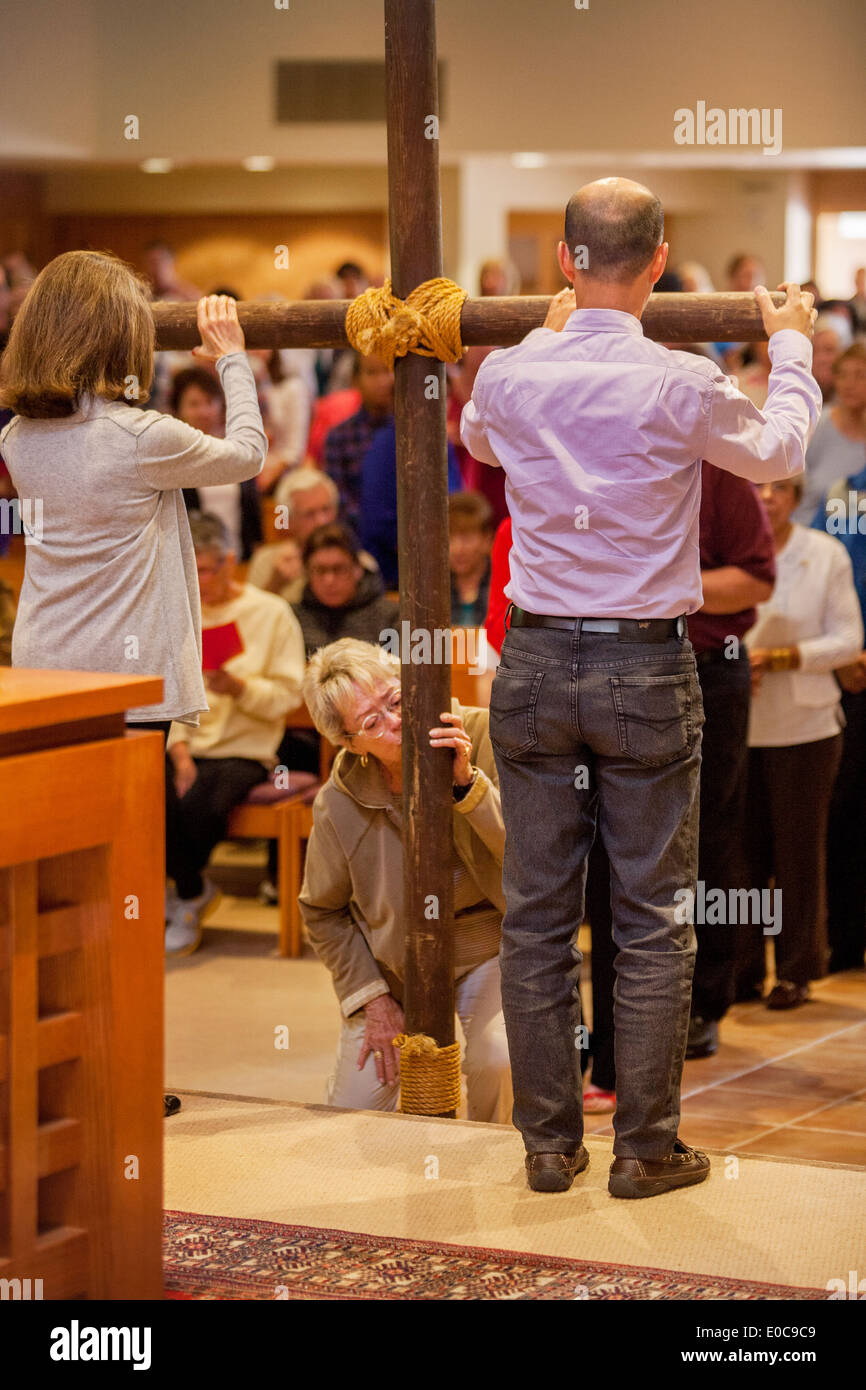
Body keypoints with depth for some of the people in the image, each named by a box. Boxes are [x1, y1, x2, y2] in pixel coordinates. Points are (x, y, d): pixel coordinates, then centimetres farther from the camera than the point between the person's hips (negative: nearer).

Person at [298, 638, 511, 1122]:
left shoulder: (481, 738, -20)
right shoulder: (338, 805, -16)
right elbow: (322, 911, 2)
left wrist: (468, 782, -40)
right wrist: (371, 999, -4)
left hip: (488, 941, -2)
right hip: (393, 957, 2)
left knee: (500, 1061, -29)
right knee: (354, 1112, 0)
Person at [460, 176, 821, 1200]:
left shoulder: (510, 378, -3)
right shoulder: (682, 386, -12)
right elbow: (778, 452, 9)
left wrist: (547, 336, 37)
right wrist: (791, 348, 26)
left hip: (536, 664, 3)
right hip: (646, 668, -3)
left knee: (537, 915, 9)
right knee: (653, 922, 5)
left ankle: (549, 1142, 14)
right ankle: (645, 1148, 9)